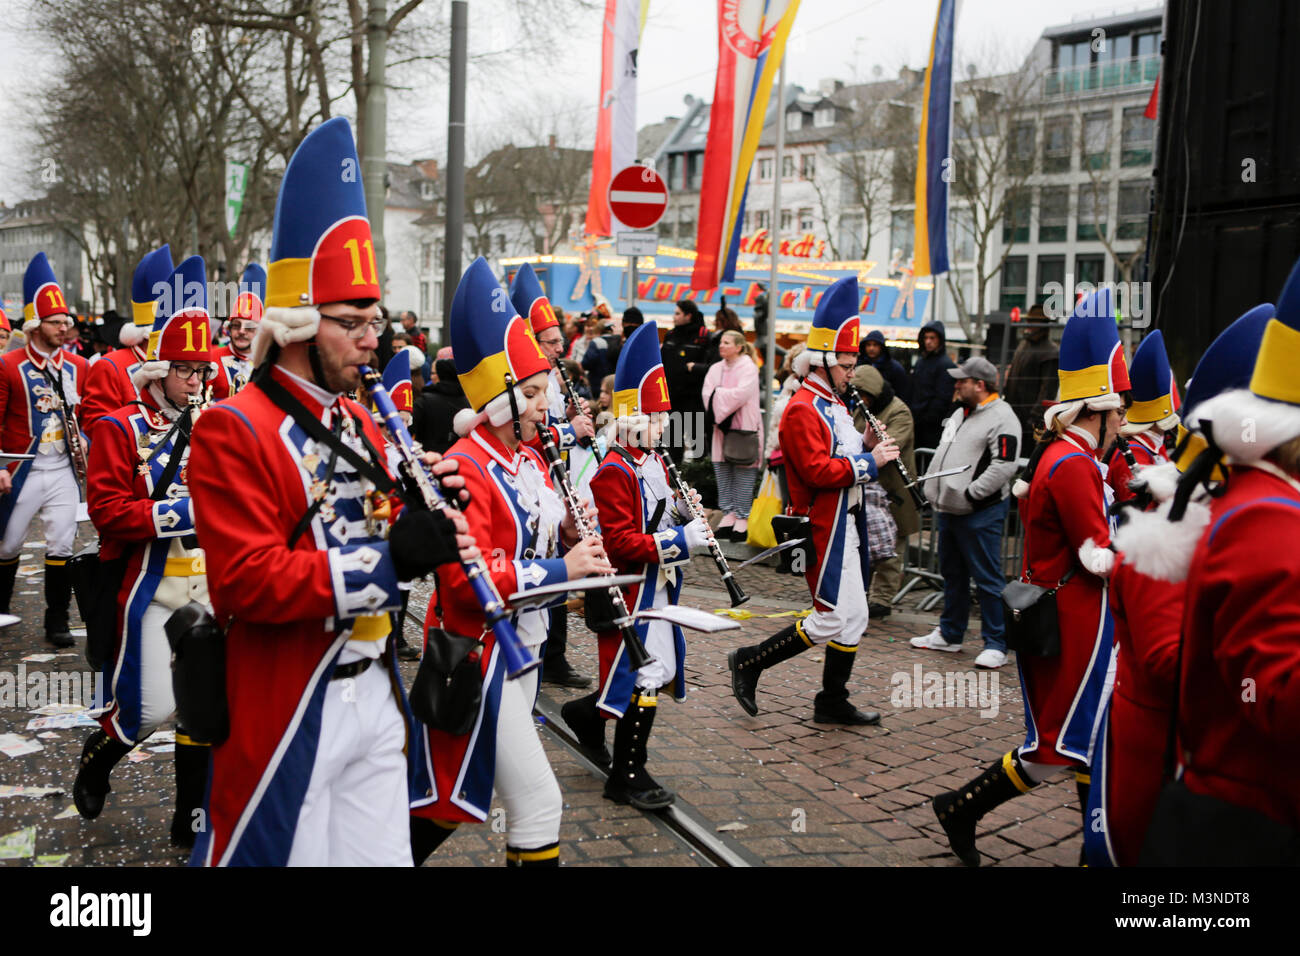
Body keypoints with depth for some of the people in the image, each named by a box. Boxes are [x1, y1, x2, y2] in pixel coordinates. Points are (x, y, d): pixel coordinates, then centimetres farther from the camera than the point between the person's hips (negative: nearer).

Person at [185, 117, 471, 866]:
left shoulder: (360, 425, 11)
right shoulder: (232, 430, -14)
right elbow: (246, 581, -22)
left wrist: (427, 511, -5)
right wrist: (388, 558, -26)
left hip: (378, 693, 7)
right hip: (286, 711, -7)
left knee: (383, 852, 15)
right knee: (280, 849, 8)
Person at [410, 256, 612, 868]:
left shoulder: (530, 457, 9)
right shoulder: (465, 468, -20)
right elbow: (465, 579, -27)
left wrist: (568, 532, -2)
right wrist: (561, 569, -26)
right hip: (478, 652, -9)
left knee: (454, 795, 21)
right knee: (538, 800, -5)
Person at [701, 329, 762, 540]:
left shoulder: (748, 367, -4)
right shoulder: (715, 369, 14)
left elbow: (741, 394, -17)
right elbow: (707, 395, 2)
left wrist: (718, 394, -7)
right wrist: (727, 397, -13)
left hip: (743, 428, -6)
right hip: (722, 427, 6)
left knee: (743, 472, -6)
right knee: (722, 470, 5)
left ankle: (743, 517, -1)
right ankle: (729, 513, 13)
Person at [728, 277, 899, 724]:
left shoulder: (835, 405, 16)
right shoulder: (802, 410, -16)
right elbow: (818, 471, -25)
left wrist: (867, 447, 6)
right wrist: (870, 460, -20)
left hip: (844, 525, 10)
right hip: (823, 530, -10)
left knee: (853, 616, 13)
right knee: (833, 620, -8)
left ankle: (833, 703, 24)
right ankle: (749, 661, 6)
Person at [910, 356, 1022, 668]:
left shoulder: (1001, 418, -13)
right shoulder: (960, 413, 16)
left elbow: (1004, 466, -22)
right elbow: (943, 454, 23)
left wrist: (970, 493, -21)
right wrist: (934, 491, 12)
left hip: (980, 514, -9)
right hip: (949, 510, 9)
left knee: (988, 579, -4)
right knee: (952, 575, 18)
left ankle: (996, 645, 4)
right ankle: (949, 635, 30)